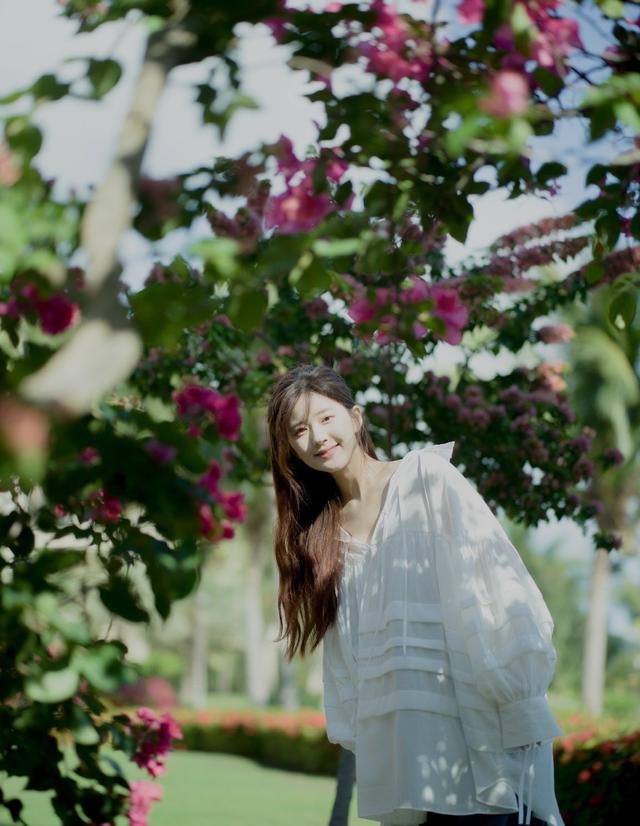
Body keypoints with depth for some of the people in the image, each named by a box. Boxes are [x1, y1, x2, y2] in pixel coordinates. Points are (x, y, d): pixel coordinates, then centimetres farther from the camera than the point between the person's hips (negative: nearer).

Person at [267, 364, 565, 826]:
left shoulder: (428, 478, -1)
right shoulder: (321, 529, 15)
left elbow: (498, 582, -9)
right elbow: (344, 652, 15)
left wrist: (517, 703, -16)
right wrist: (356, 736, 7)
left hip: (475, 722, -5)